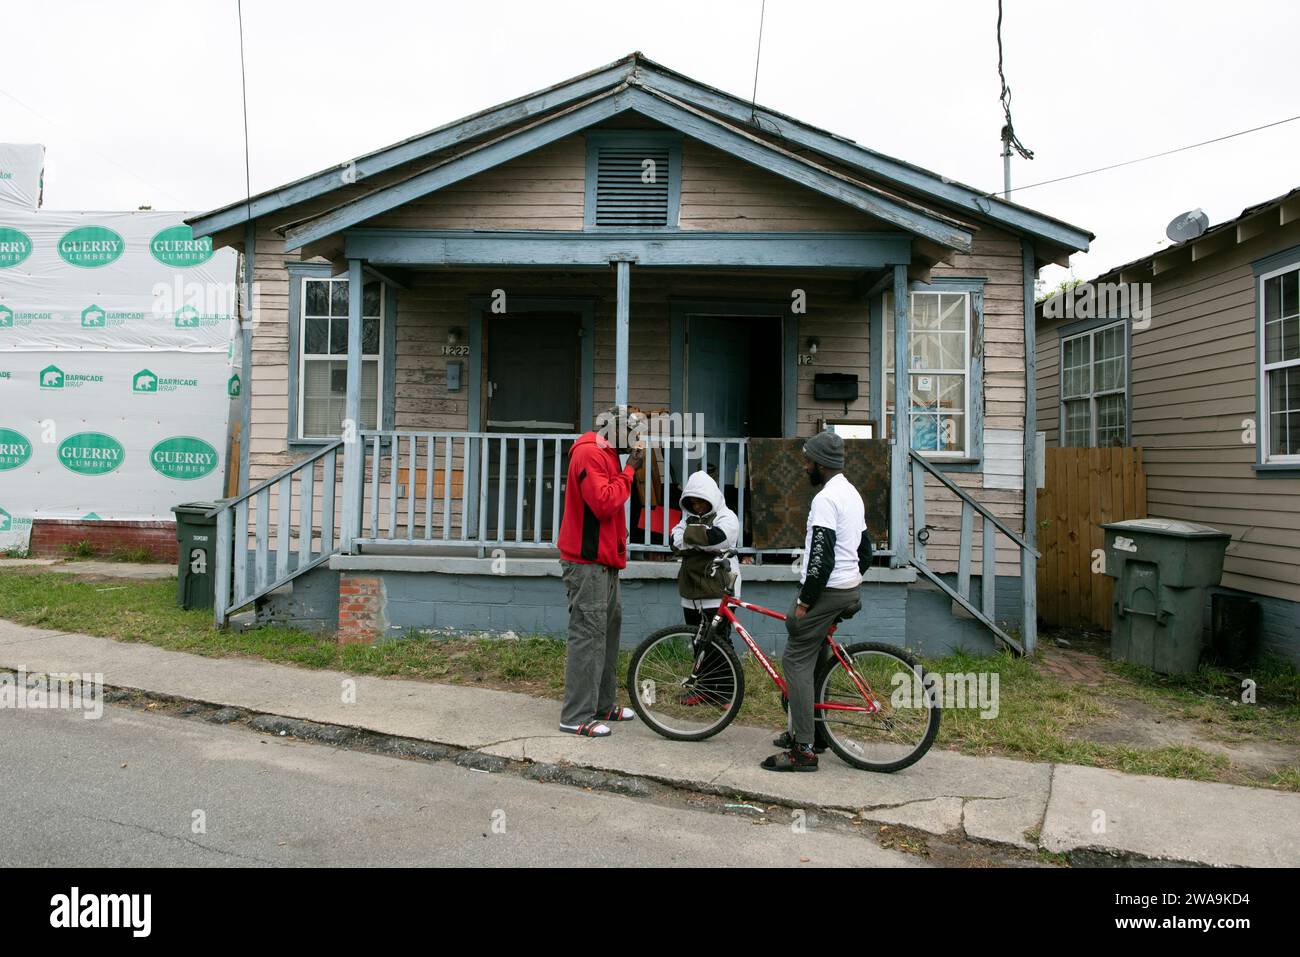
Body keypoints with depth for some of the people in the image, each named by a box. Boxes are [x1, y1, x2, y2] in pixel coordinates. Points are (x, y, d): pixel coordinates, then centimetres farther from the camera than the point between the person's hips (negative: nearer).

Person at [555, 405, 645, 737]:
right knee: (588, 633, -9)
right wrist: (629, 471, -15)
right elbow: (604, 503, -22)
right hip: (587, 561, -11)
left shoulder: (606, 454, 19)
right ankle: (576, 717, -4)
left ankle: (602, 705, 24)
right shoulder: (589, 454, -14)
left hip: (603, 559, 11)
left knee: (610, 625, 15)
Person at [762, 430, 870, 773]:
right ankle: (809, 729, 27)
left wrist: (804, 602, -18)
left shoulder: (825, 499, -16)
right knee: (811, 658, 19)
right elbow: (865, 551, 21)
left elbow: (822, 557, -23)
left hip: (827, 590, -10)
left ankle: (804, 750, -6)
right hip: (850, 588, 10)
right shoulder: (852, 494, 16)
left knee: (795, 661, -6)